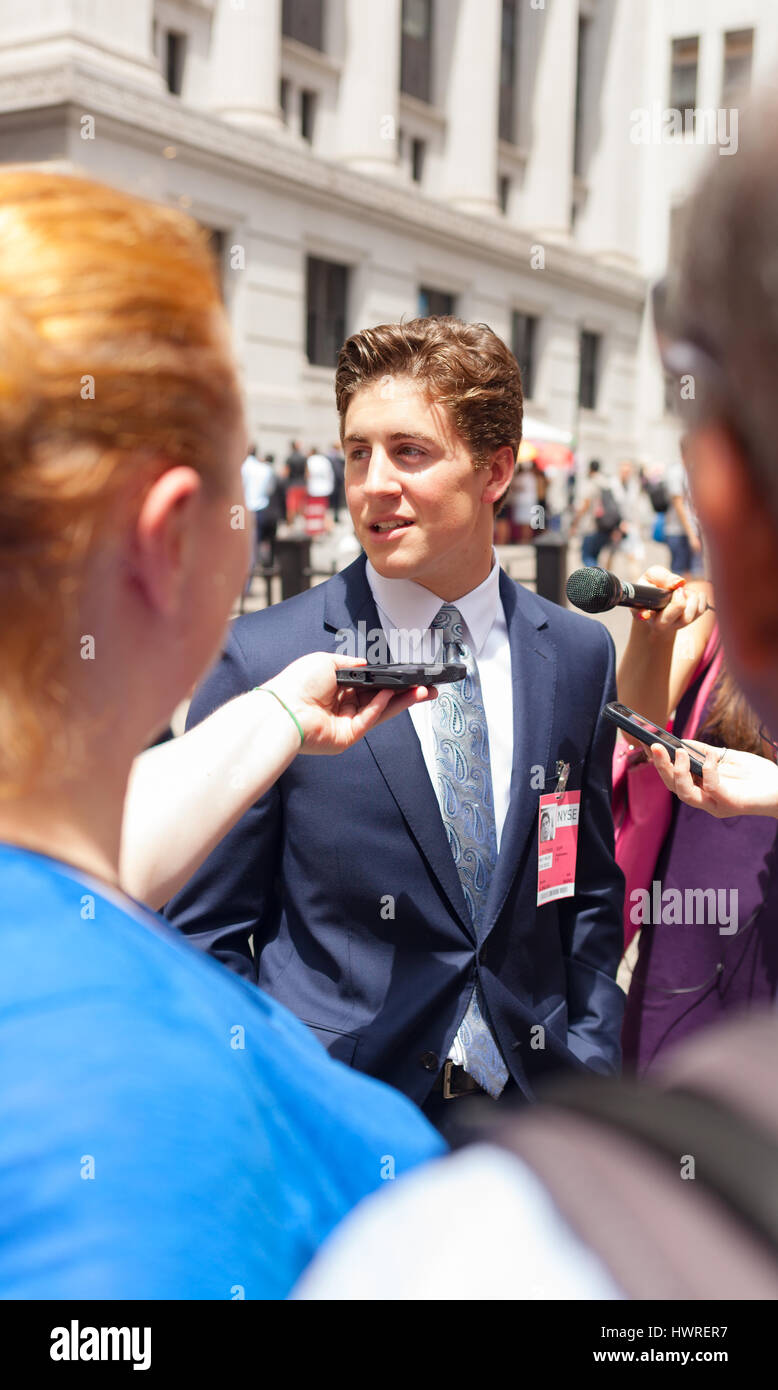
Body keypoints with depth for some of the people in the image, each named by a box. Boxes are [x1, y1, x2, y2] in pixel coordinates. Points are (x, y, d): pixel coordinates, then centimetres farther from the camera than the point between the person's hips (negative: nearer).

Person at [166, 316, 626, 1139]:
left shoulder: (579, 655, -1)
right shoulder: (263, 661, -12)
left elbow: (592, 897, 8)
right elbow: (205, 933, -6)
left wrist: (586, 1081, 2)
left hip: (527, 1103, 3)